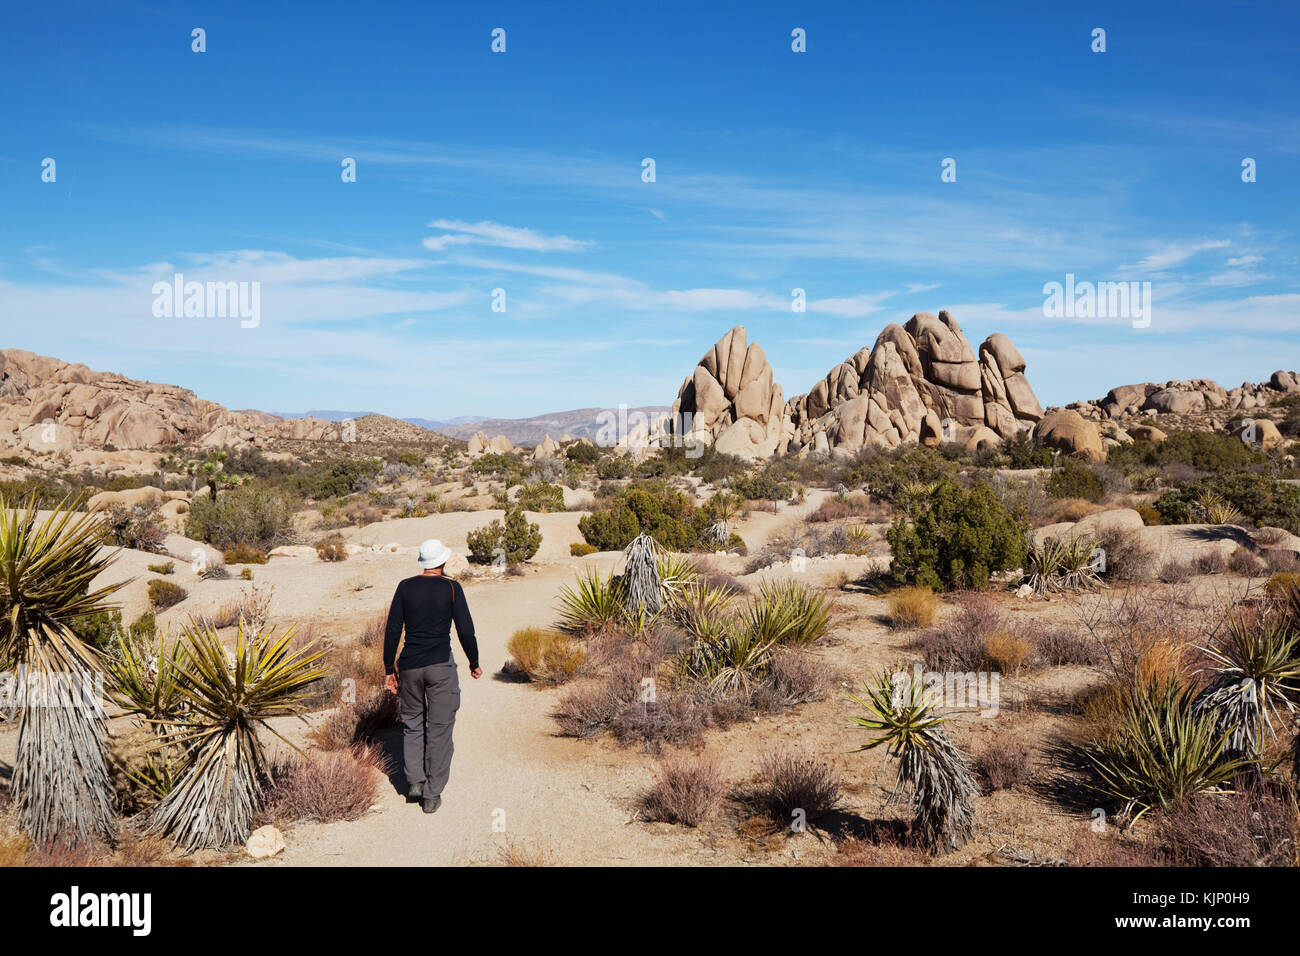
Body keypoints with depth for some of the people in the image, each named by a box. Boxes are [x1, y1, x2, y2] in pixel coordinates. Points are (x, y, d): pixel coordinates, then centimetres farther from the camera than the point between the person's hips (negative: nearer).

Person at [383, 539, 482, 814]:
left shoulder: (406, 587, 1)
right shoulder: (451, 588, -5)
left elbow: (392, 631, 1)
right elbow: (465, 631, -7)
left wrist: (389, 669, 9)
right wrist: (474, 663, 7)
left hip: (410, 665, 2)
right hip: (441, 666, -2)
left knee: (412, 723, 20)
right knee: (439, 729, 5)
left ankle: (415, 782, 14)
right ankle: (432, 795, 8)